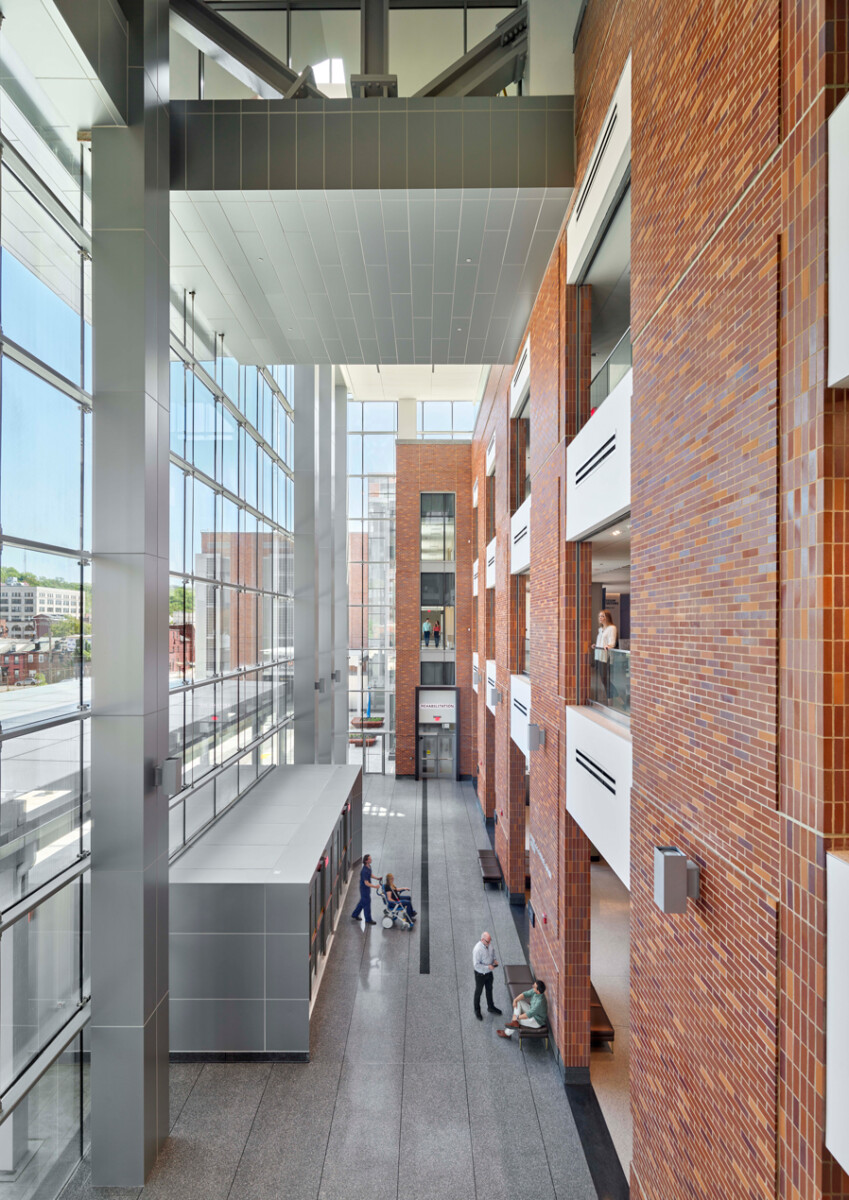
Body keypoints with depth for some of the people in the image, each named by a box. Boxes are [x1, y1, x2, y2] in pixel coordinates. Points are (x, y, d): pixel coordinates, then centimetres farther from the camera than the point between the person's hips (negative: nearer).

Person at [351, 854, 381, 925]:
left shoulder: (369, 866, 0)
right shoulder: (364, 871, -30)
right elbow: (366, 883, -29)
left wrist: (377, 878, 11)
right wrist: (375, 886, -33)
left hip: (367, 888, 9)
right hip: (364, 888, -9)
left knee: (362, 902, 22)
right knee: (367, 903, 3)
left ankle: (354, 915, 37)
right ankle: (368, 920, 17)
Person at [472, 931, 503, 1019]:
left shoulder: (489, 944, -13)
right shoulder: (477, 950, -35)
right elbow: (476, 965, -31)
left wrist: (495, 959, -8)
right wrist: (488, 967, -31)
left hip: (489, 972, 6)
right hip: (480, 974, -6)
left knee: (489, 990, 26)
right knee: (478, 992, 16)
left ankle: (490, 1007, 49)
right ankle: (477, 1010, 39)